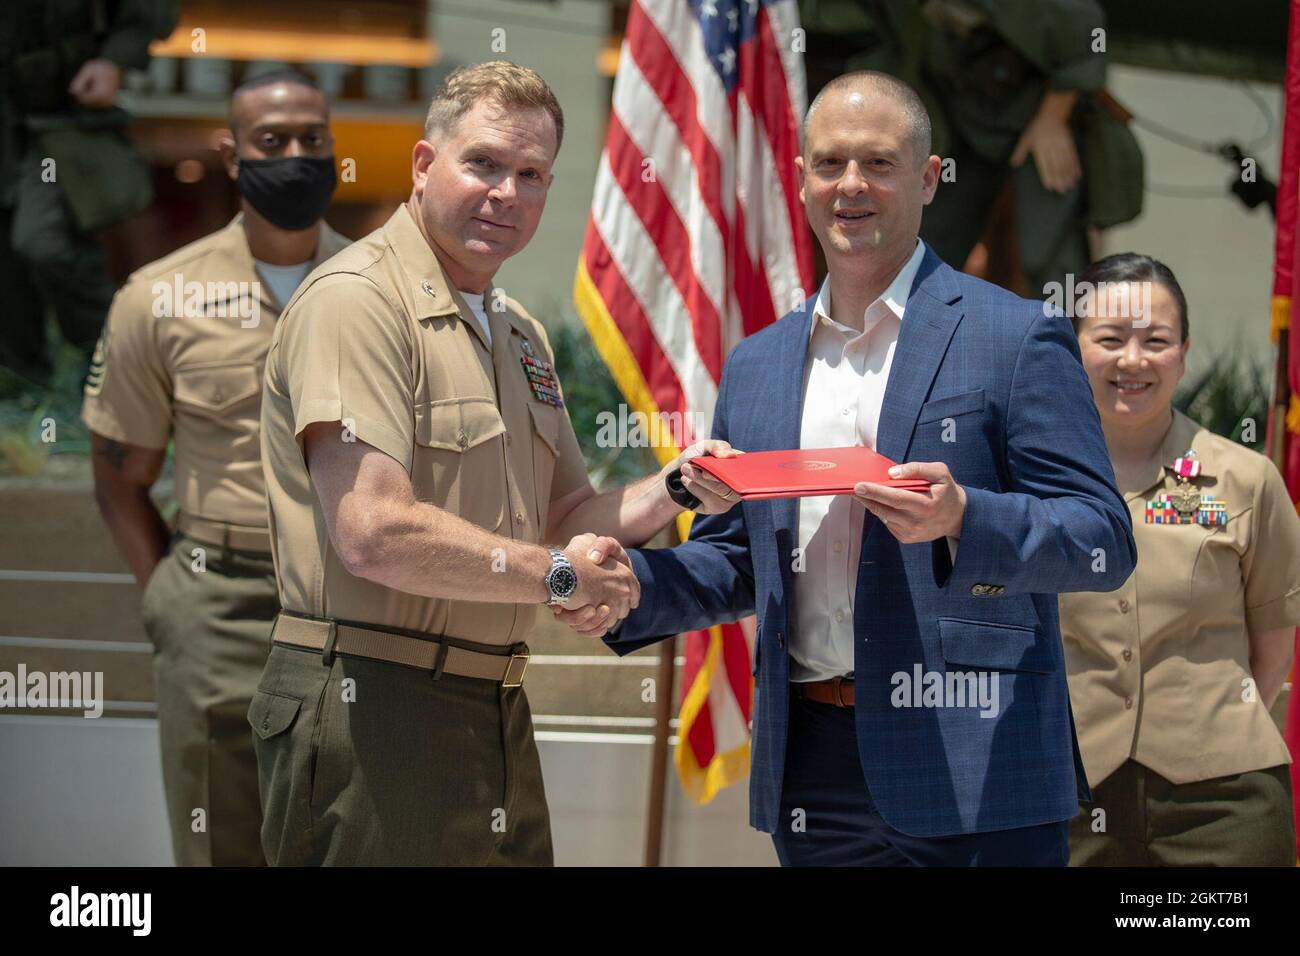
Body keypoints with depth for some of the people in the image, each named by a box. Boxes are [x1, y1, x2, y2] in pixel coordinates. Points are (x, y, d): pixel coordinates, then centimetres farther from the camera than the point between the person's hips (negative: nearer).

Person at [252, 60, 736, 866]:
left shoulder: (520, 334, 18)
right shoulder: (355, 301, -12)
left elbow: (565, 518, 22)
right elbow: (375, 534, -22)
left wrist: (673, 490, 1)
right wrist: (560, 575, -11)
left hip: (496, 710, 9)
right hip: (372, 701, -9)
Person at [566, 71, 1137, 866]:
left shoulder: (1017, 338, -1)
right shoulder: (756, 367, 16)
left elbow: (1104, 542, -6)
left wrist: (962, 521, -23)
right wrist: (634, 586, 1)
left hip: (972, 773, -5)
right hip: (812, 778, 5)